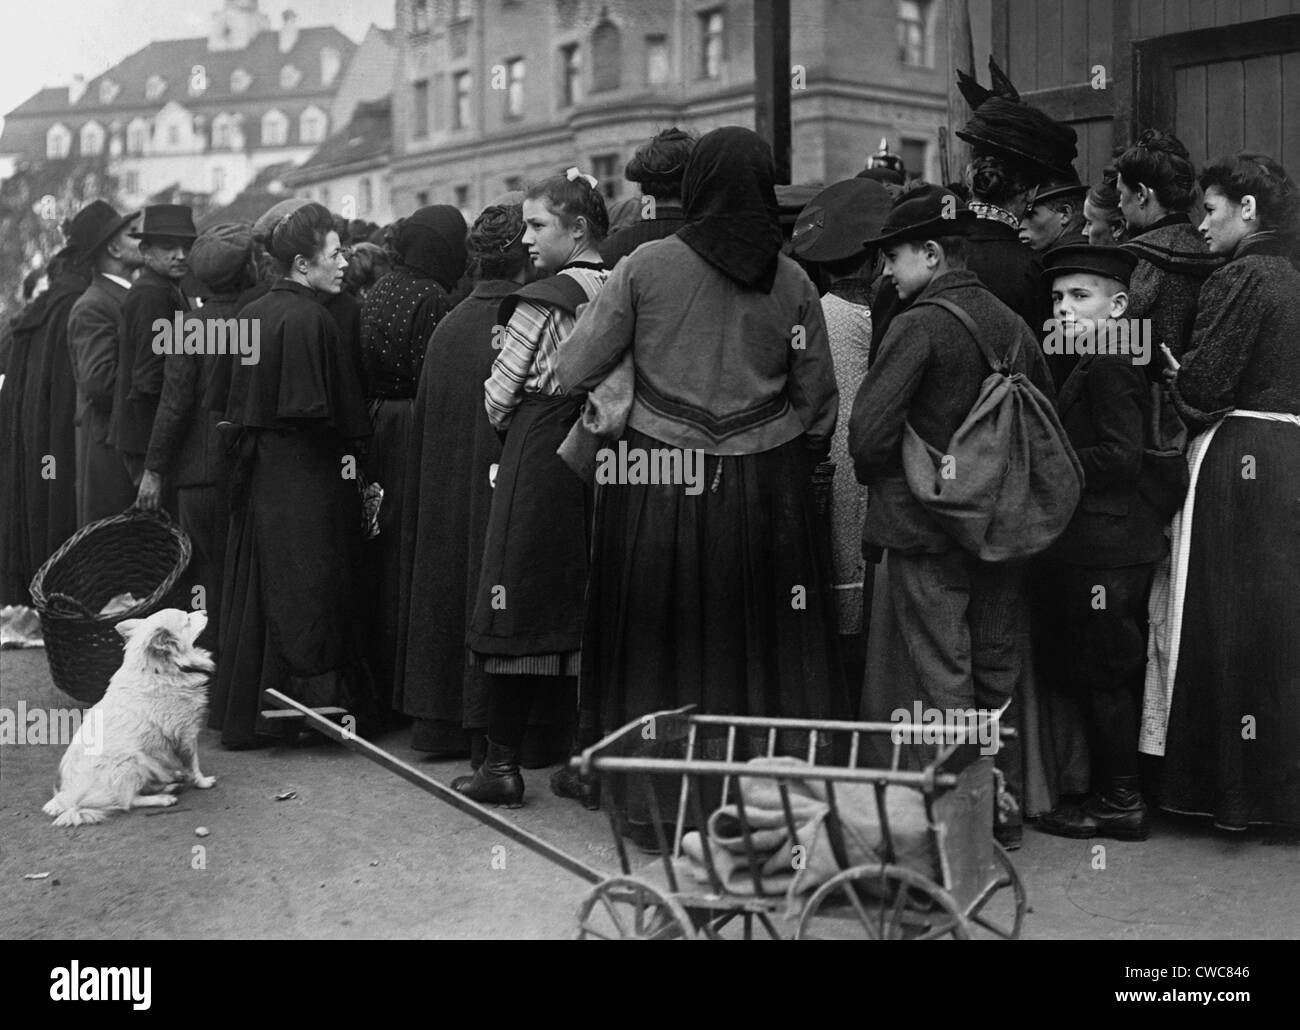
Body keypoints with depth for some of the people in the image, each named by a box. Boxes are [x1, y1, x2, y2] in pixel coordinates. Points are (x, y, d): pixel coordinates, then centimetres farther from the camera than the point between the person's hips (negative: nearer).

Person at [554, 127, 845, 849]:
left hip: (660, 484, -1)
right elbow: (819, 402, 4)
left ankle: (653, 811, 19)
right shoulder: (791, 281, -1)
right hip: (765, 486, 1)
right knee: (762, 645, 12)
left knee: (657, 640, 11)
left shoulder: (645, 266, -5)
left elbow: (573, 372, -4)